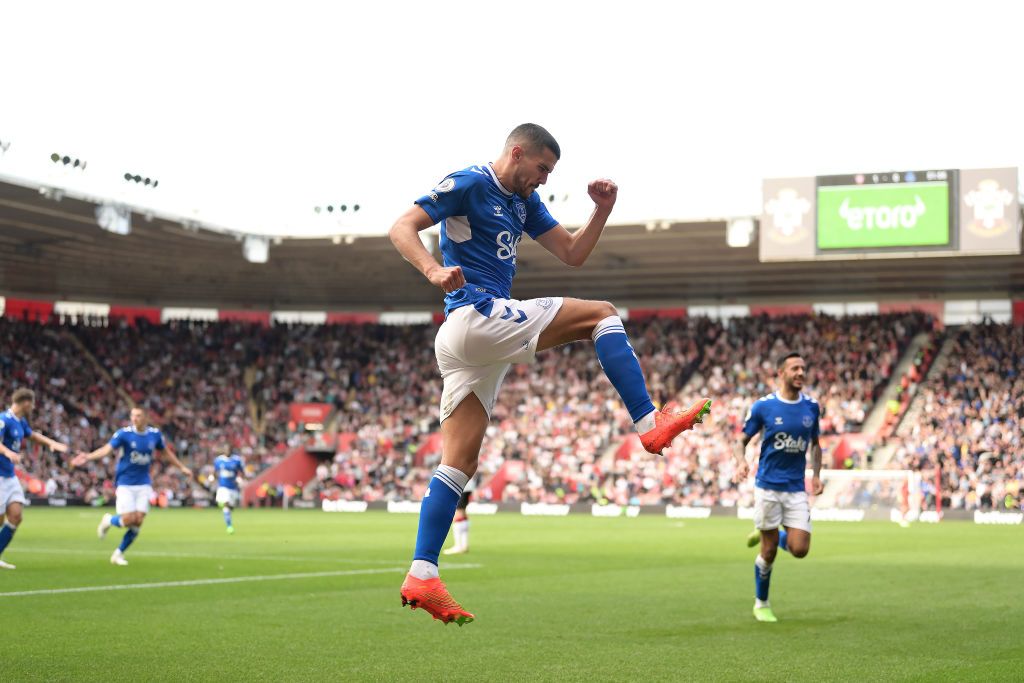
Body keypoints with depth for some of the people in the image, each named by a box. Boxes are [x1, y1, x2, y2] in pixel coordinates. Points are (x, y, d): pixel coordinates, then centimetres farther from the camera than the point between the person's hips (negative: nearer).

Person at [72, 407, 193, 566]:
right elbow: (107, 449, -23)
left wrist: (181, 467, 24)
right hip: (125, 483, -3)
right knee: (129, 520, -14)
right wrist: (88, 457, -40)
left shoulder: (155, 434, 0)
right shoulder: (124, 433, -12)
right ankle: (108, 520, 21)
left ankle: (119, 553, 13)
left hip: (143, 484, 3)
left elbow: (166, 452, 18)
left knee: (138, 521, -6)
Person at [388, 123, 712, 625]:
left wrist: (602, 210, 7)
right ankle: (649, 424, -12)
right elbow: (401, 228, -10)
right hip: (477, 315, -9)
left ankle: (421, 575, -2)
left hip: (468, 341, 9)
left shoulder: (525, 202, 23)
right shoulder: (469, 184, -3)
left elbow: (572, 254, 22)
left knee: (459, 461, 2)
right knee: (601, 315, -7)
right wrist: (434, 271, -27)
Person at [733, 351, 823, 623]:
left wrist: (816, 474, 4)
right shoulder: (763, 406, -6)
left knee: (800, 550, -7)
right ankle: (761, 604, 23)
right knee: (769, 551, 1)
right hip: (768, 486, -3)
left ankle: (772, 535, 26)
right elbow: (742, 440, 2)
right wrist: (741, 462, -18)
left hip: (797, 489, 3)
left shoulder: (811, 406, 4)